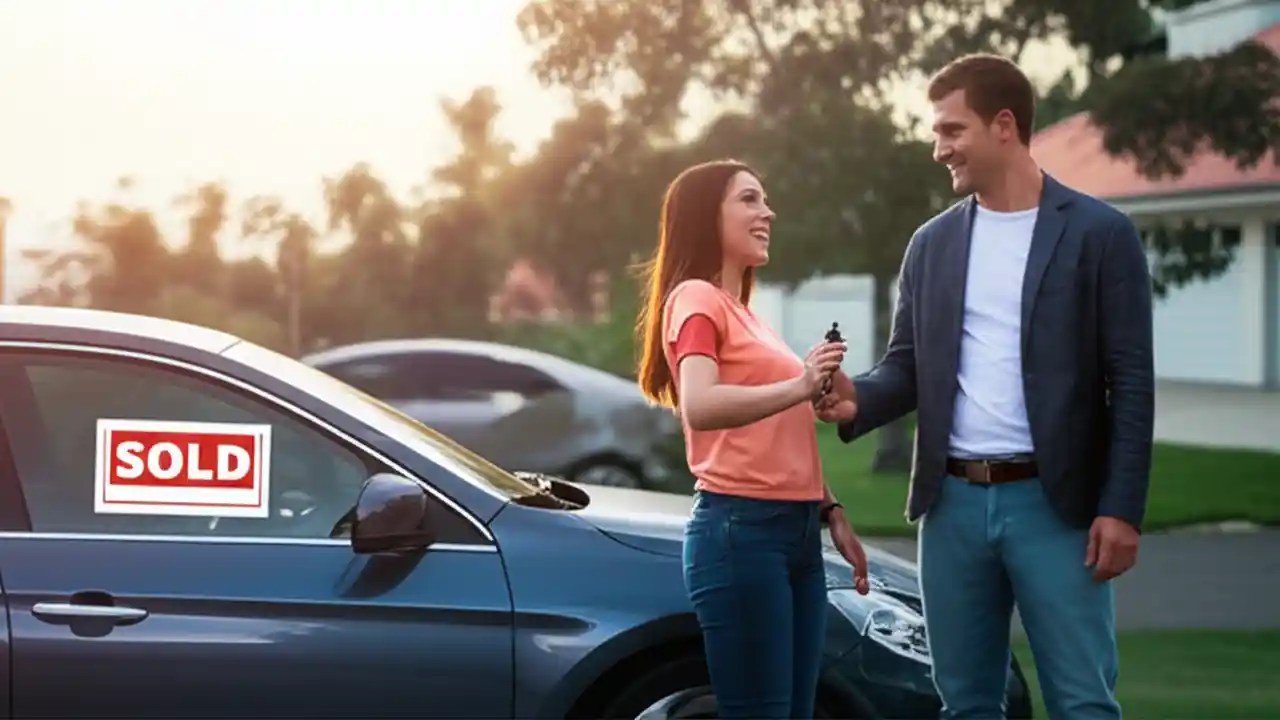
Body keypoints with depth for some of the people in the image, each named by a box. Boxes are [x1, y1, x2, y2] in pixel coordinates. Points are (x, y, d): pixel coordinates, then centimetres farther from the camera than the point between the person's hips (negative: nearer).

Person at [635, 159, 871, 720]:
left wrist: (830, 512, 19)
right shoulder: (696, 299, -4)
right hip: (740, 531, -9)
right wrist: (799, 386, -27)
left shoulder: (746, 314, 23)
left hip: (795, 533, 9)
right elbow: (699, 407, -22)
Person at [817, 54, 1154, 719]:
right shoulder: (932, 243, 11)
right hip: (954, 500, 5)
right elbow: (908, 364, 13)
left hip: (1052, 501, -5)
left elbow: (1131, 382, -5)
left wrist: (1121, 508, -10)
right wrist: (859, 398, -10)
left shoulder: (1099, 232, -3)